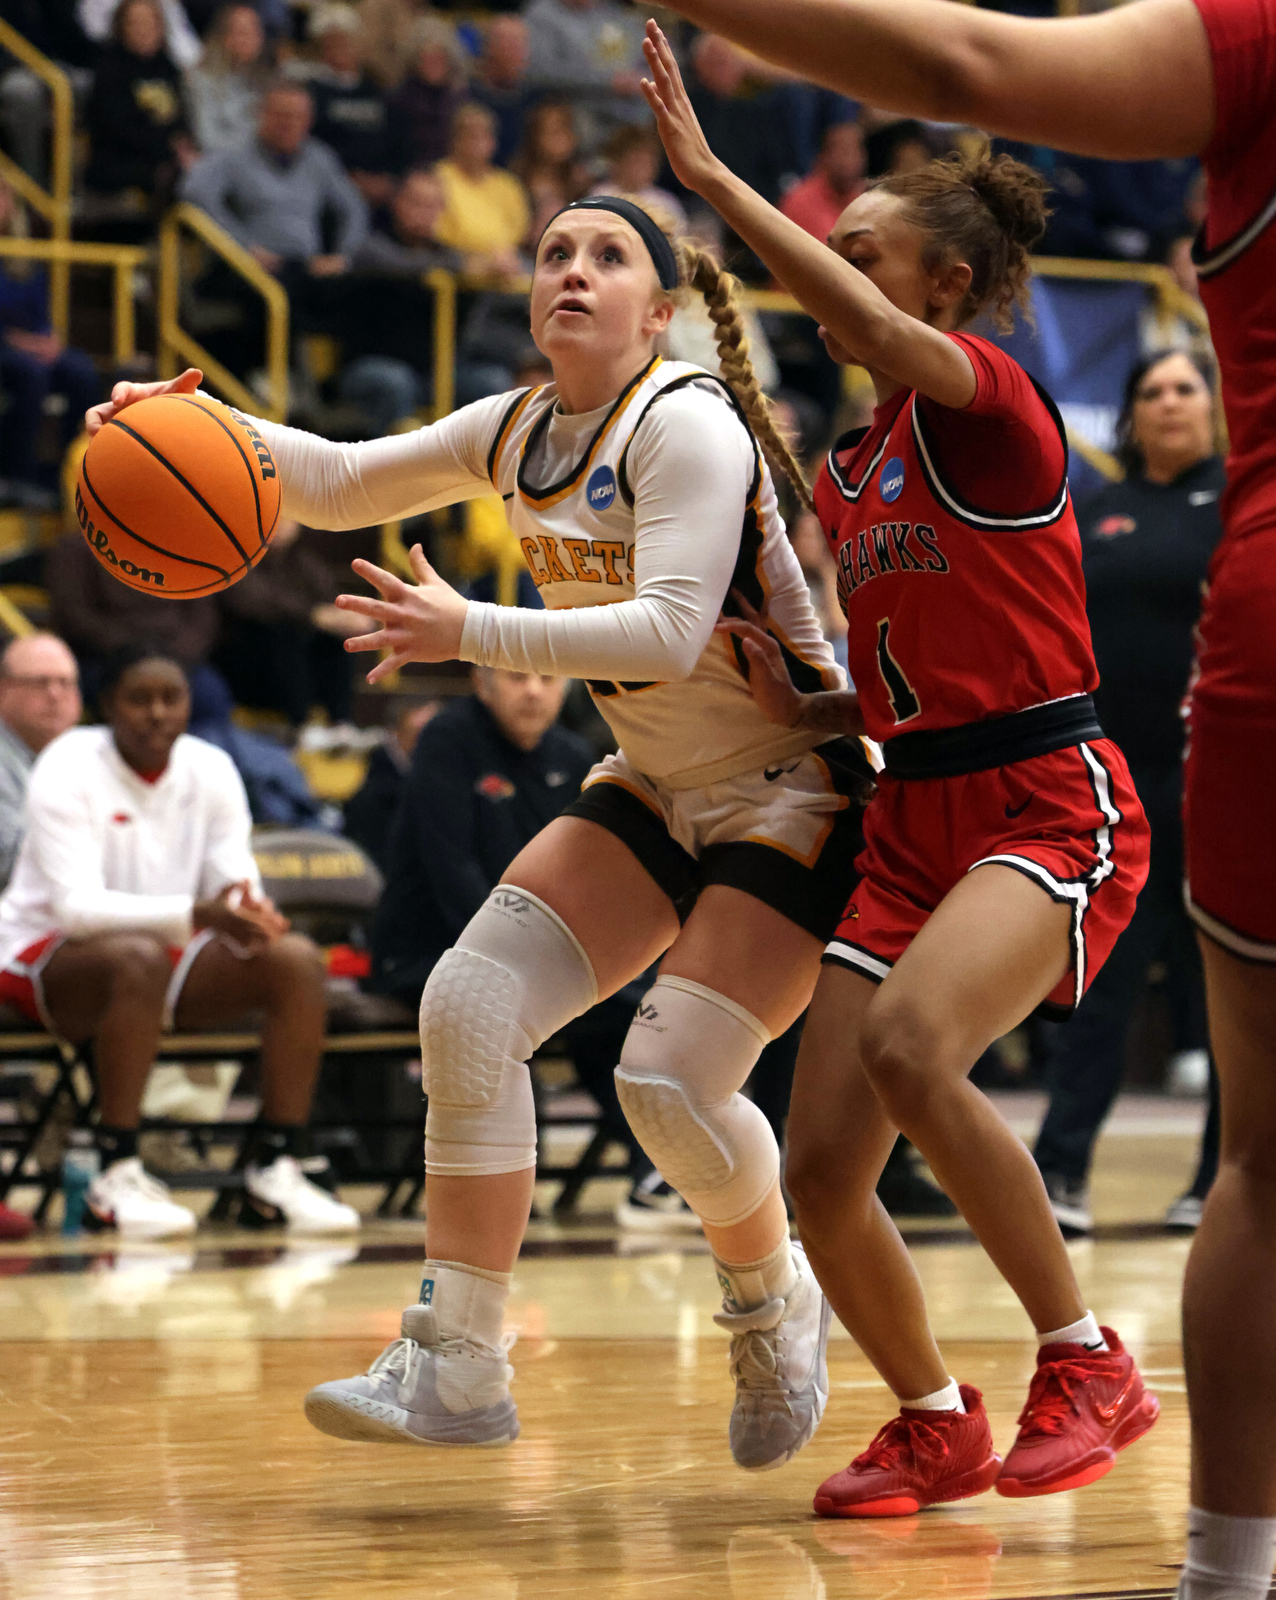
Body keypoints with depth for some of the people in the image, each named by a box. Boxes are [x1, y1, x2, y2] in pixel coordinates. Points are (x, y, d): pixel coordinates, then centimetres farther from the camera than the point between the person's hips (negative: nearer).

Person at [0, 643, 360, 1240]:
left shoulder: (211, 770, 1)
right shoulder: (68, 770, -16)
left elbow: (238, 888, -4)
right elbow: (76, 904, -27)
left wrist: (250, 917, -31)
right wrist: (197, 914, -40)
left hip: (165, 950, 6)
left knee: (297, 960, -17)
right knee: (140, 957, -39)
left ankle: (275, 1169, -17)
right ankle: (116, 1176, -35)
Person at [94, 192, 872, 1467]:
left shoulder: (686, 424, -19)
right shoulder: (519, 432, 5)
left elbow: (668, 631, -30)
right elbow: (344, 482, 14)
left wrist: (470, 631, -34)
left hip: (792, 785, -7)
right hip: (655, 783, 8)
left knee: (668, 1078, -20)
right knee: (471, 1002, -10)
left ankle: (775, 1309, 12)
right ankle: (456, 1369, -5)